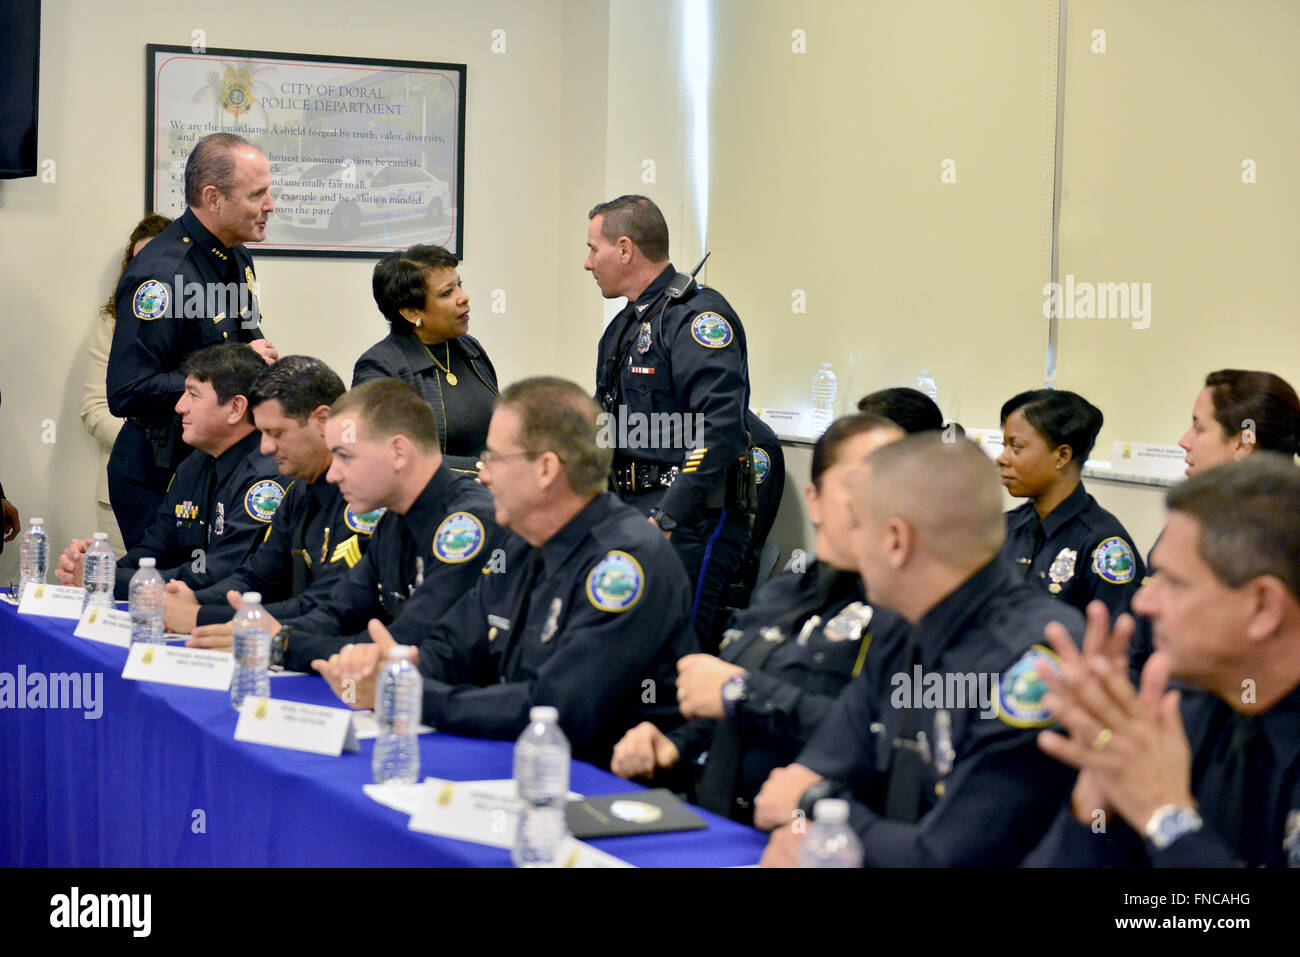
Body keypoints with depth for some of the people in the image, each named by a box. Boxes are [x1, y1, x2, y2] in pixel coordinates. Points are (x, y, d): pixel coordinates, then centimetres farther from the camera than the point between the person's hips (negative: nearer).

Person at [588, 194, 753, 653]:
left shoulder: (698, 317, -12)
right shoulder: (624, 326, 20)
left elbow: (721, 428, -22)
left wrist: (666, 517, -25)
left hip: (690, 520, -9)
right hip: (630, 514, 9)